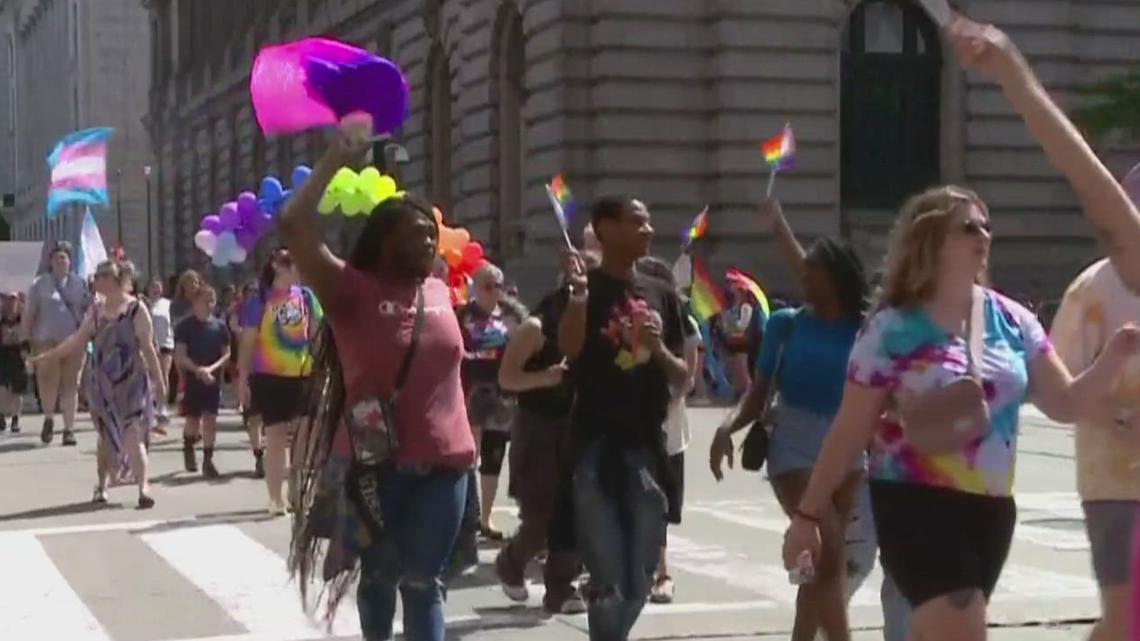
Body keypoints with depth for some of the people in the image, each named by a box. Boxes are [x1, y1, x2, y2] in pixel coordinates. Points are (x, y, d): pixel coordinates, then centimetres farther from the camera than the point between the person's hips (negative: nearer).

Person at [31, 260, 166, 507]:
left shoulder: (136, 309, -7)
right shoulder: (96, 310, 8)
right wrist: (46, 356, 6)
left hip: (131, 382, -5)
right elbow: (77, 340, 10)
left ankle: (143, 488, -14)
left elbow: (148, 347, -8)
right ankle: (101, 486, 27)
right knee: (105, 436, 14)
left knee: (133, 436, -12)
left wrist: (158, 379, -8)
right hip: (102, 383, 5)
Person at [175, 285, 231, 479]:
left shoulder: (219, 325, 2)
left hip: (213, 379, 2)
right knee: (193, 420, 5)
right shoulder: (185, 325, -4)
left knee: (210, 419, -3)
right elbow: (180, 355, -8)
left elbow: (227, 354, 3)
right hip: (192, 378, -2)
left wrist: (211, 368, -13)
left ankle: (208, 459, 2)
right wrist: (198, 370, -21)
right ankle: (188, 445, 35)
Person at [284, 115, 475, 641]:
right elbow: (293, 227, -18)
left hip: (443, 464, 4)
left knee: (424, 582, 5)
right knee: (378, 576, 12)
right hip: (375, 463, -4)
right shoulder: (352, 290, -7)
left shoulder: (440, 292, 10)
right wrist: (337, 158, -16)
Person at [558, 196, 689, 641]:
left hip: (647, 447, 5)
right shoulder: (584, 287, -2)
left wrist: (659, 350, -5)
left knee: (640, 579, 11)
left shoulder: (661, 294, 14)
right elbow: (568, 348, -20)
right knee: (608, 579, -8)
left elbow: (682, 376, 14)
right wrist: (579, 293, -32)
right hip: (596, 448, -5)